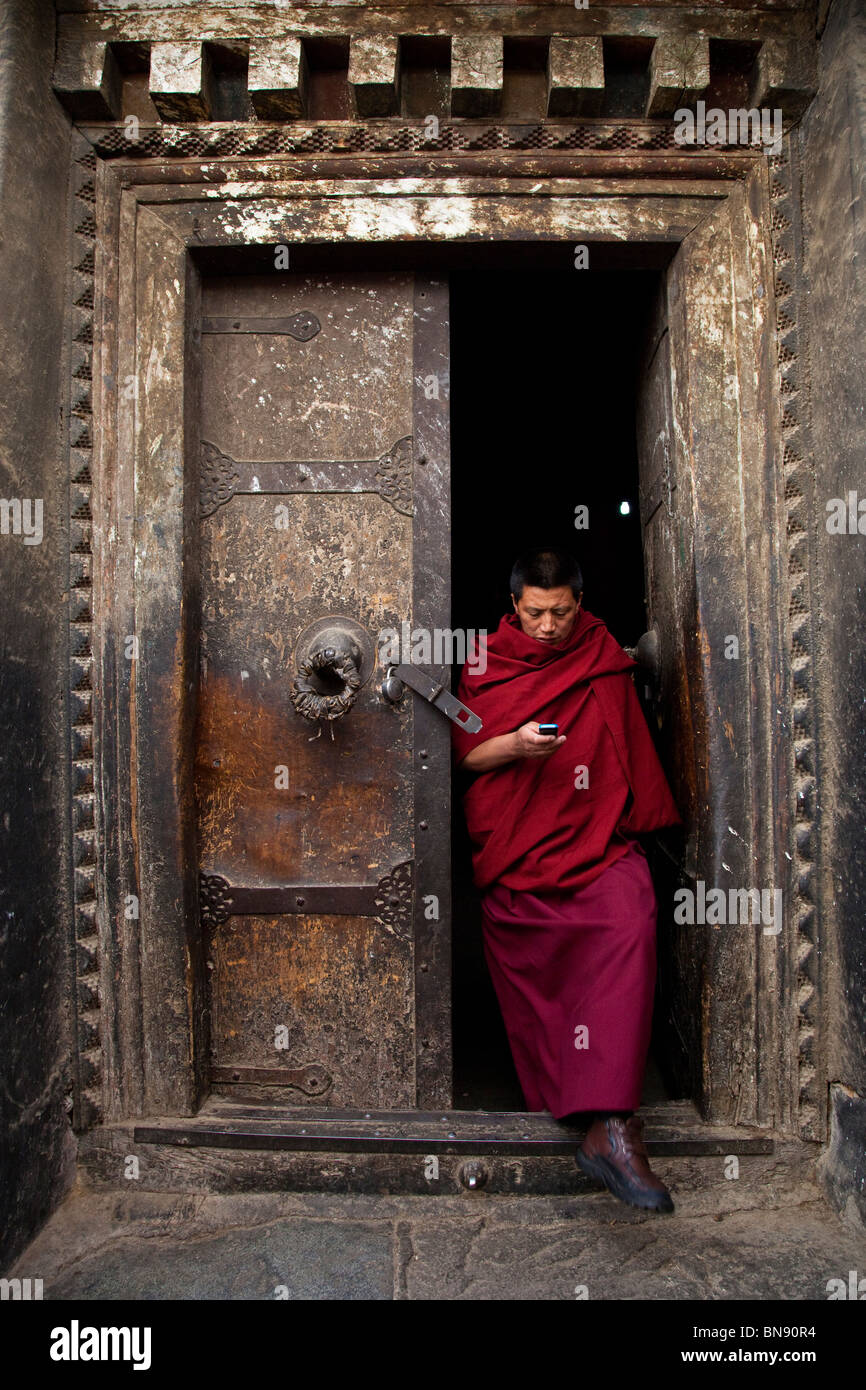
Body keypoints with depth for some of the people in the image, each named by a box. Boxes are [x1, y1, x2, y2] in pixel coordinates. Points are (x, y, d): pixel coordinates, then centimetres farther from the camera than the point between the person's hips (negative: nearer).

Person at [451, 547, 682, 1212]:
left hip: (599, 838, 0)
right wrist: (514, 745, -16)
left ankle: (611, 1126, -27)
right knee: (529, 981, 4)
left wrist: (641, 823, 21)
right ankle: (552, 1110, 26)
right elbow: (466, 754, 3)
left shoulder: (605, 657, 8)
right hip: (513, 847, 1)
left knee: (632, 924, -26)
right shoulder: (487, 661, 4)